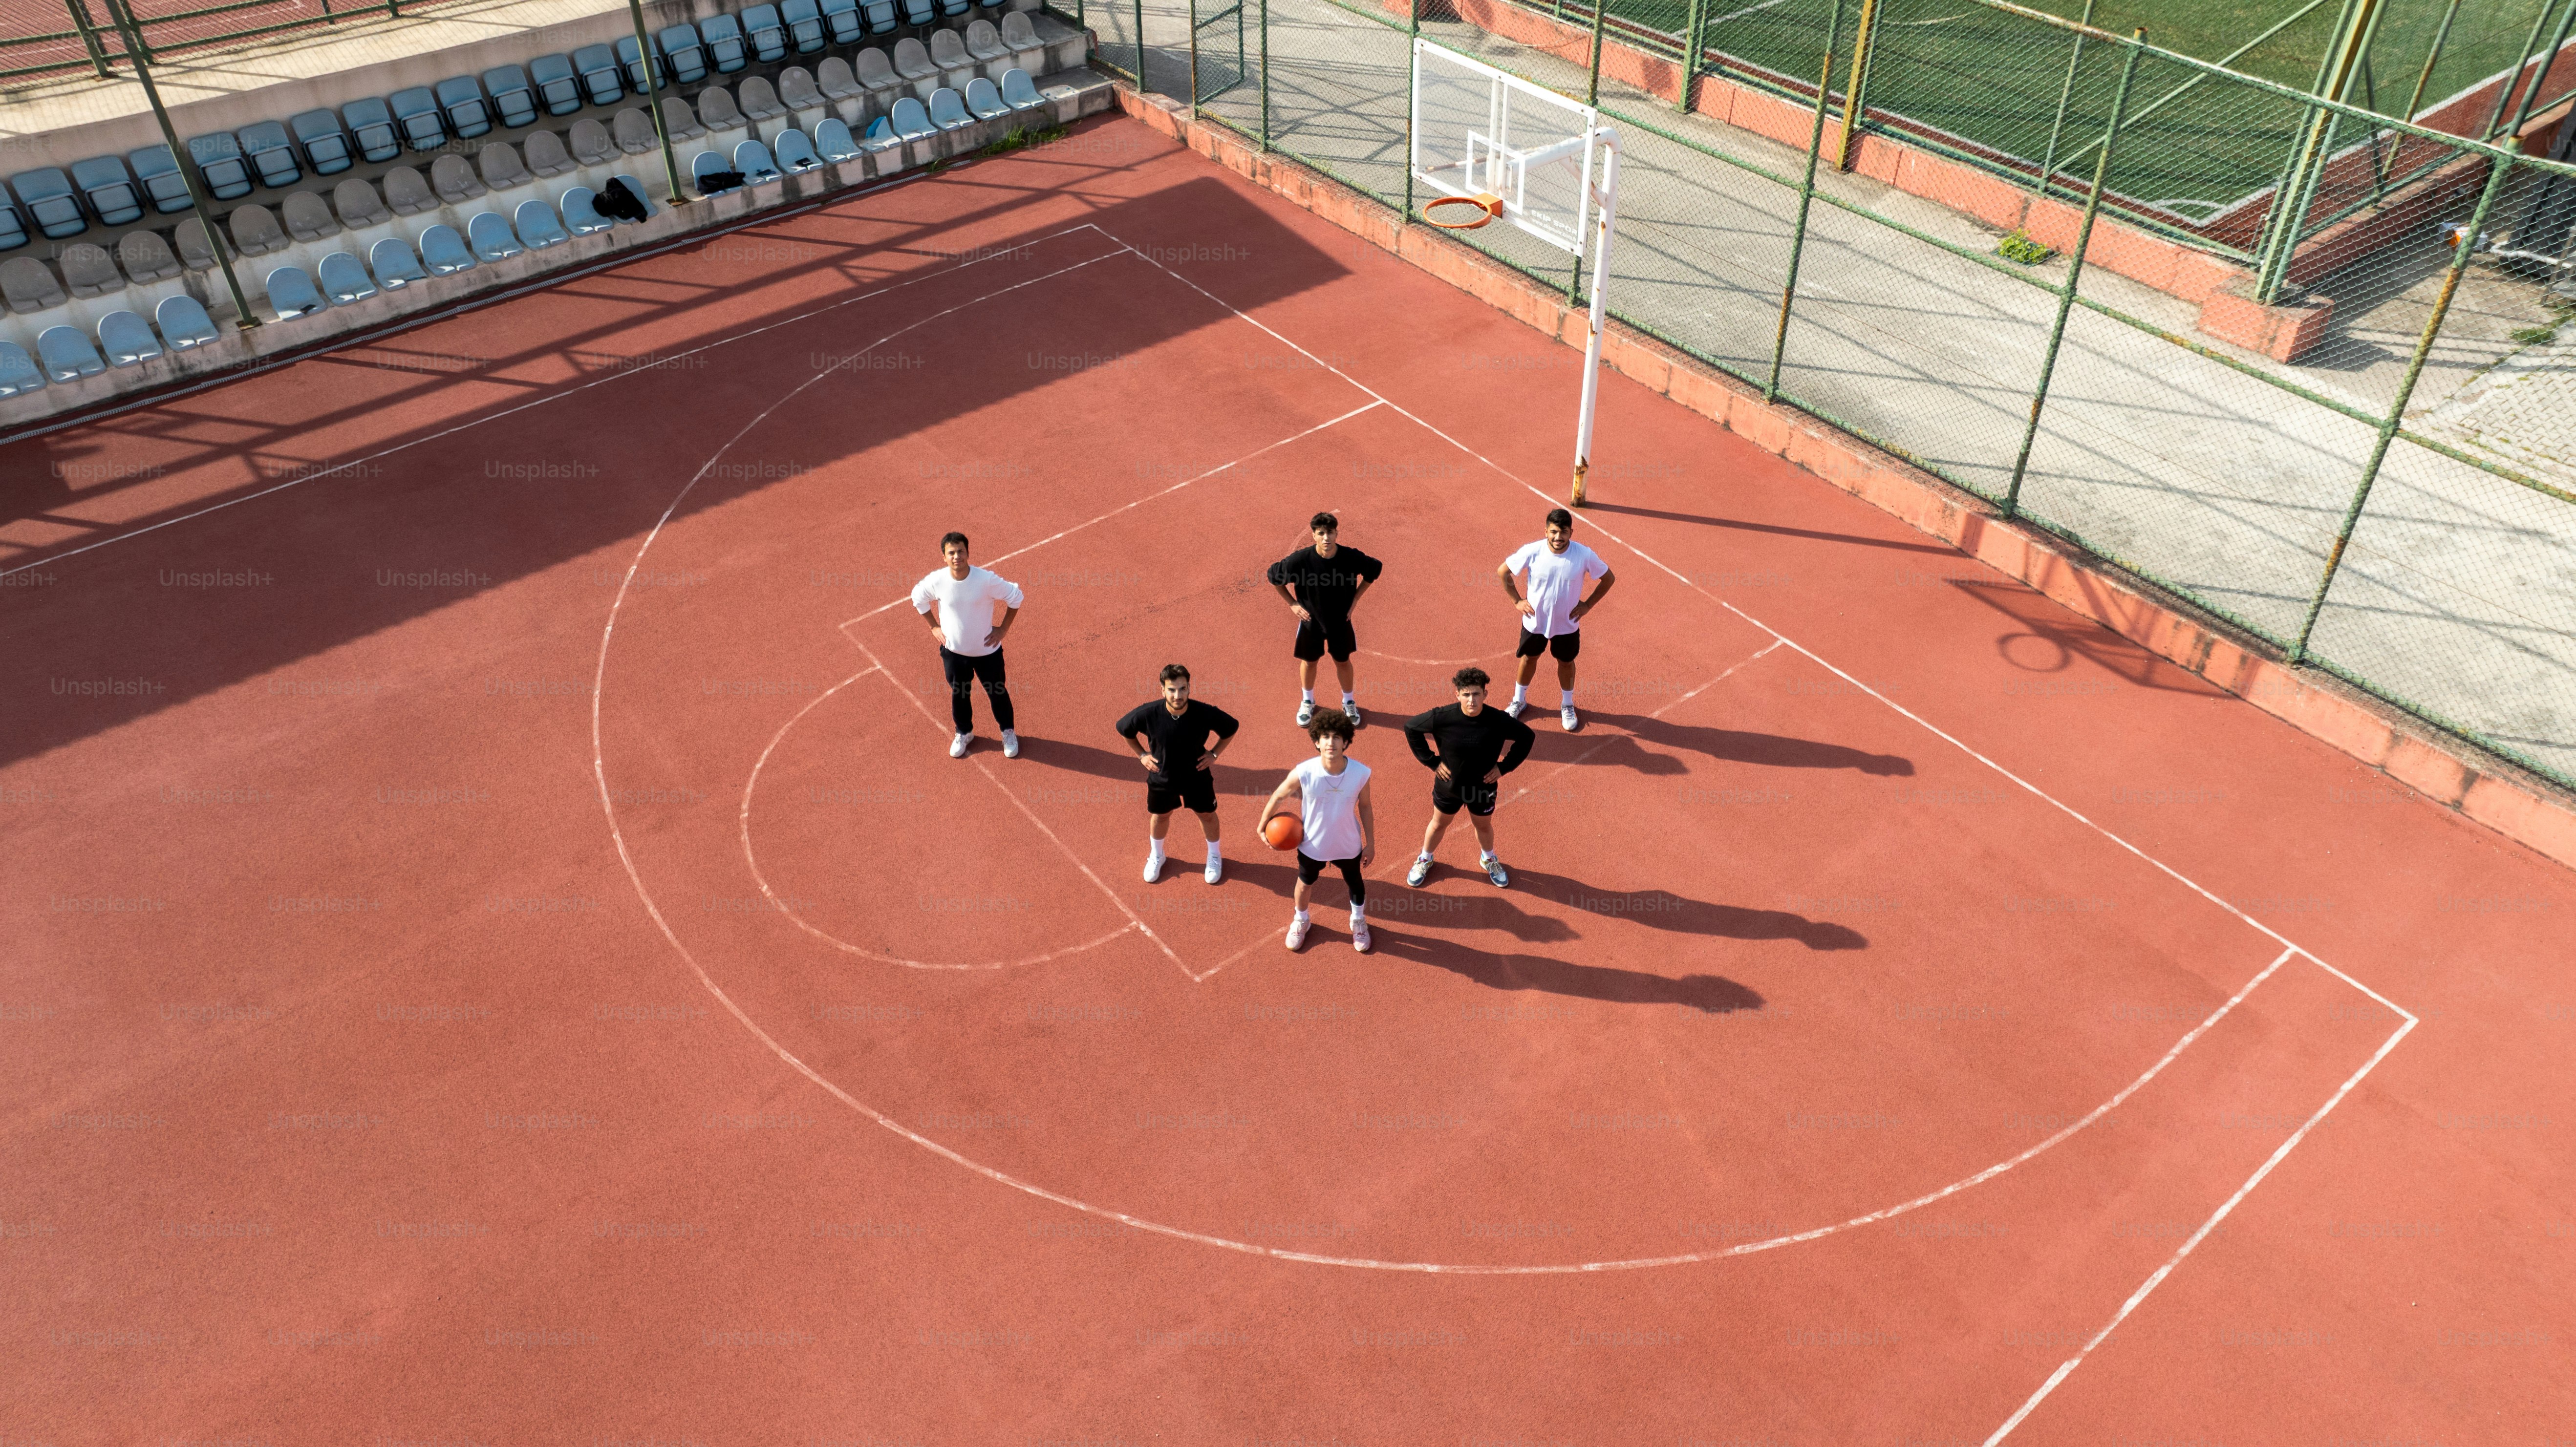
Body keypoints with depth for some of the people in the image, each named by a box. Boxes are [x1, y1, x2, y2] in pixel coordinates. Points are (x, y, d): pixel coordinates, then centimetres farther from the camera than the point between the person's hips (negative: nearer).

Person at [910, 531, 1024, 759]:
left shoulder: (987, 580, -26)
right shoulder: (936, 581, -19)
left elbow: (1015, 597, -10)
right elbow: (918, 598, 3)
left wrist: (1004, 629, -8)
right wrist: (934, 627, 2)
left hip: (987, 650, -2)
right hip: (954, 651, 2)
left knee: (998, 693, 16)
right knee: (959, 694, 21)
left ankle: (1008, 731, 41)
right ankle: (964, 733, 45)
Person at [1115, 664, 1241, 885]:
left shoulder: (1205, 713, -31)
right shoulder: (1147, 714, -31)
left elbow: (1231, 728, -9)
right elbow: (1124, 729, -8)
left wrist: (1214, 753, -12)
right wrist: (1142, 754, -8)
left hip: (1197, 777, 0)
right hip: (1161, 777, 0)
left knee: (1207, 815, 21)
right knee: (1160, 816, 24)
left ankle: (1214, 856, 50)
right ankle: (1156, 856, 53)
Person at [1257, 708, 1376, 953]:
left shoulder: (1361, 773, -27)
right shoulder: (1303, 773, -31)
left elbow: (1365, 807, -8)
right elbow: (1278, 796, -11)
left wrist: (1371, 843, 0)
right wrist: (1262, 827, -3)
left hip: (1349, 845, 1)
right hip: (1312, 844, -1)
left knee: (1355, 882, 27)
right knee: (1305, 884, 26)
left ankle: (1359, 921, 58)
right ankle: (1301, 920, 58)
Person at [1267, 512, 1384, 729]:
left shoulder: (1351, 557, -24)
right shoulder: (1300, 560, -27)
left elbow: (1375, 568, -2)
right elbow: (1274, 576, -10)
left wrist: (1355, 598, -3)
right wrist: (1292, 604, -8)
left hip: (1341, 620, 1)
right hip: (1311, 620, -1)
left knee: (1343, 662, 18)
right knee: (1309, 661, 19)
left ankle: (1348, 702, 43)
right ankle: (1308, 702, 44)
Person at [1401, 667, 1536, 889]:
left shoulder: (1498, 720, -24)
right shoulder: (1443, 717, -27)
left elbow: (1527, 737, -8)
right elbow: (1411, 727, -12)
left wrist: (1504, 766, -11)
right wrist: (1432, 761, -13)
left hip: (1483, 787, 1)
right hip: (1448, 785, 0)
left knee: (1484, 826, 25)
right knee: (1439, 824, 23)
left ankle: (1488, 859, 54)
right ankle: (1425, 860, 49)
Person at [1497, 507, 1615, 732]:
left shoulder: (1585, 555, -23)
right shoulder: (1532, 552, -24)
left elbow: (1608, 578, -6)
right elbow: (1503, 572, -9)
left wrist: (1588, 605, -7)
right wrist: (1517, 601, -7)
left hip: (1568, 624, 0)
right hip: (1535, 620, 0)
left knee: (1566, 662, 20)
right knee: (1529, 659, 21)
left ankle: (1568, 706, 44)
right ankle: (1519, 700, 45)